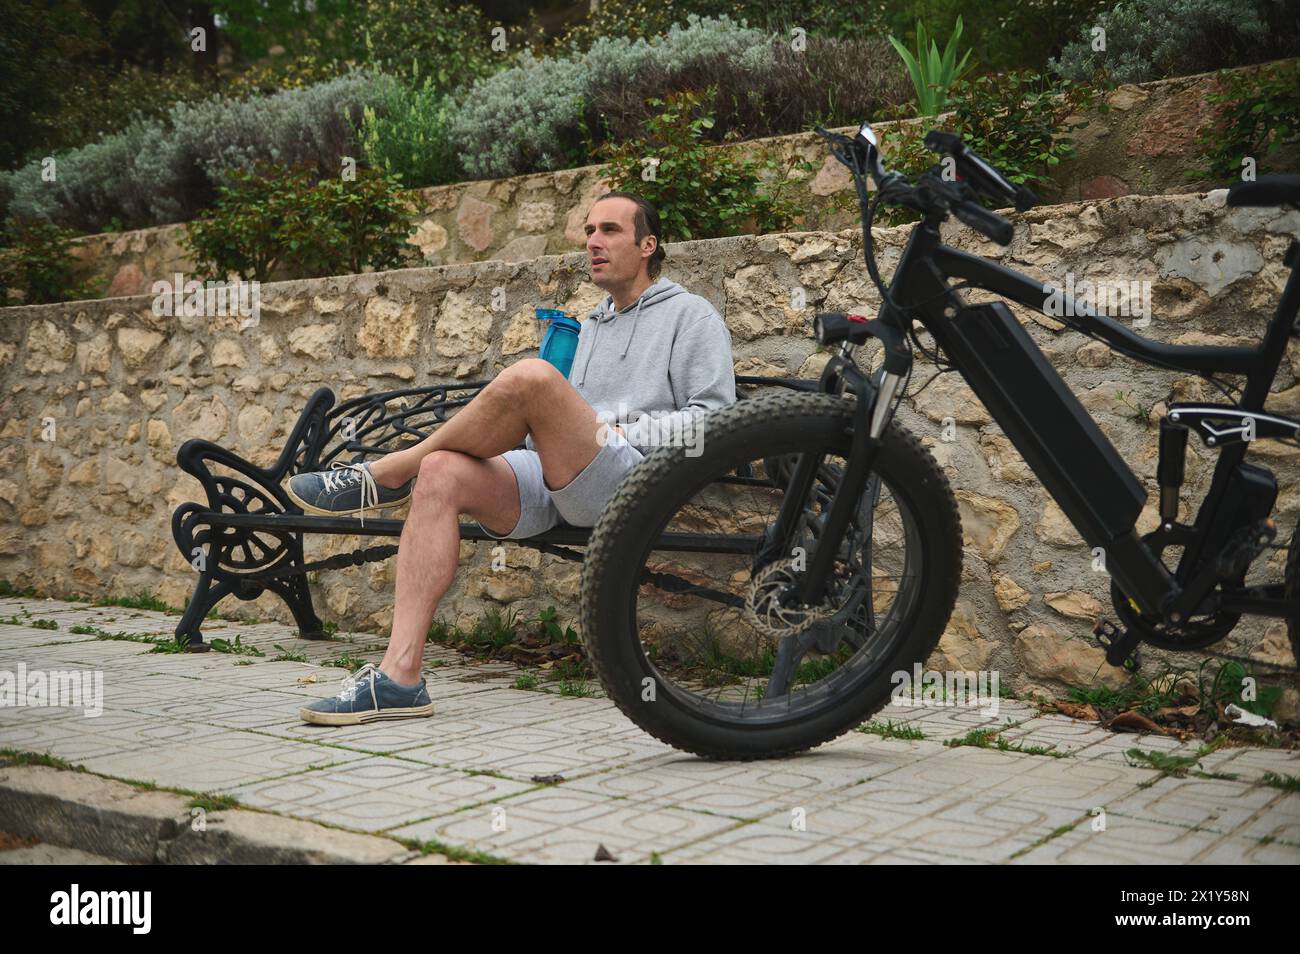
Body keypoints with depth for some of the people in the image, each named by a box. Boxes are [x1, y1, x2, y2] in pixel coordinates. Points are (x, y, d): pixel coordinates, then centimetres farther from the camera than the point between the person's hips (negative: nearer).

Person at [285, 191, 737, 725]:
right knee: (442, 475, -23)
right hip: (554, 483, 7)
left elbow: (714, 419, 1)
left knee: (530, 377, -32)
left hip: (631, 480, -6)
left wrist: (623, 432, -7)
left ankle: (384, 476, -13)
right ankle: (400, 677, -29)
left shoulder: (691, 315, 13)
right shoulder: (591, 326, 34)